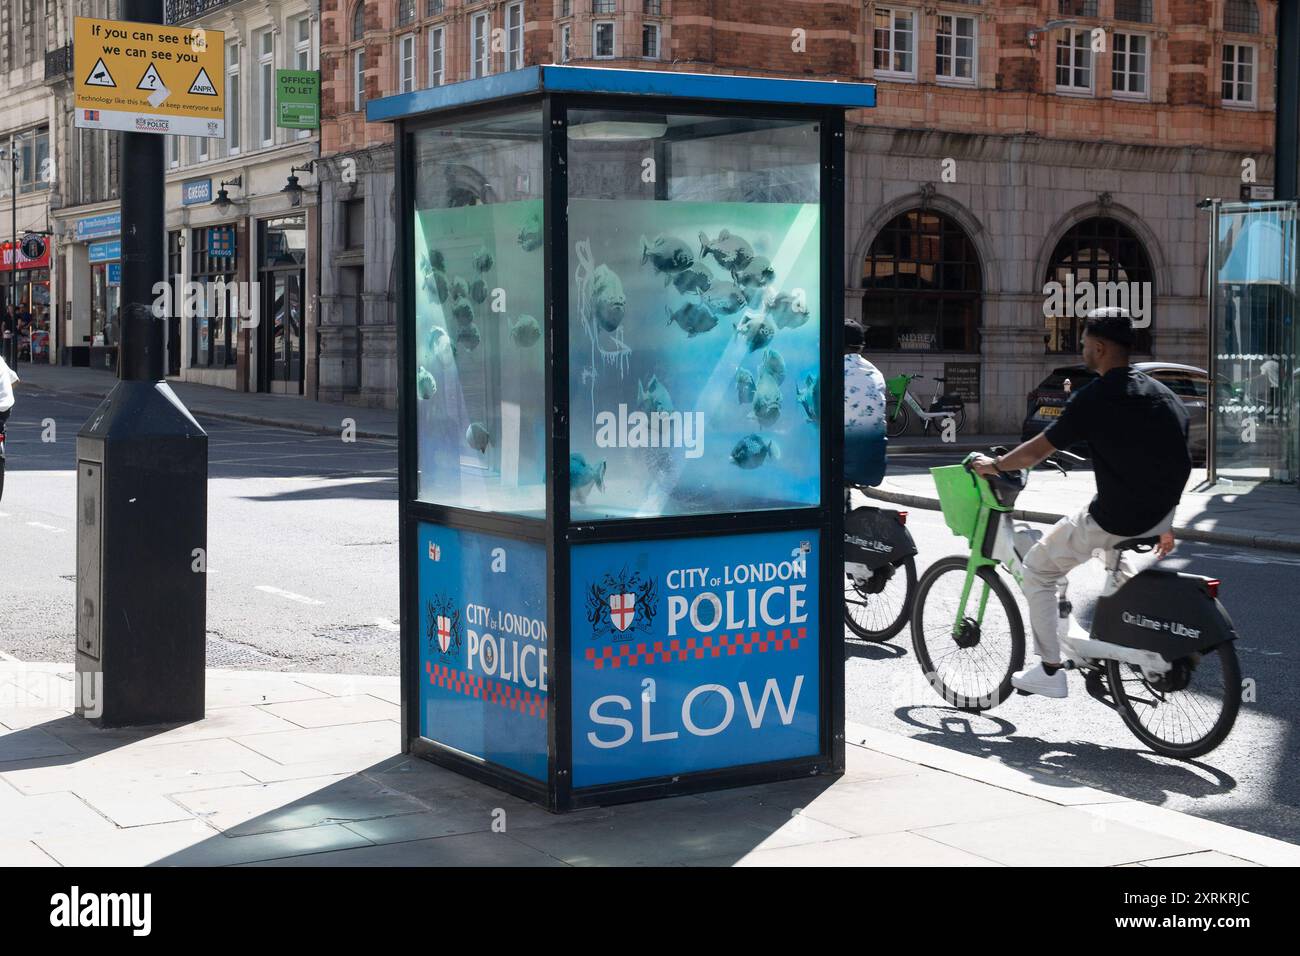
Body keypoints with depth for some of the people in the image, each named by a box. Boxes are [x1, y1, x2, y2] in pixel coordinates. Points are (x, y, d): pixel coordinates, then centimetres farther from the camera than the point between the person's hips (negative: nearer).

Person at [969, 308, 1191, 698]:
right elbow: (1181, 464, 15)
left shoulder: (1094, 398, -13)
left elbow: (1035, 452, -10)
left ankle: (1049, 671, 11)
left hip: (1117, 522, -7)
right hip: (1161, 516, 7)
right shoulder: (1163, 393, 9)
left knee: (1037, 568, 13)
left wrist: (994, 465, 8)